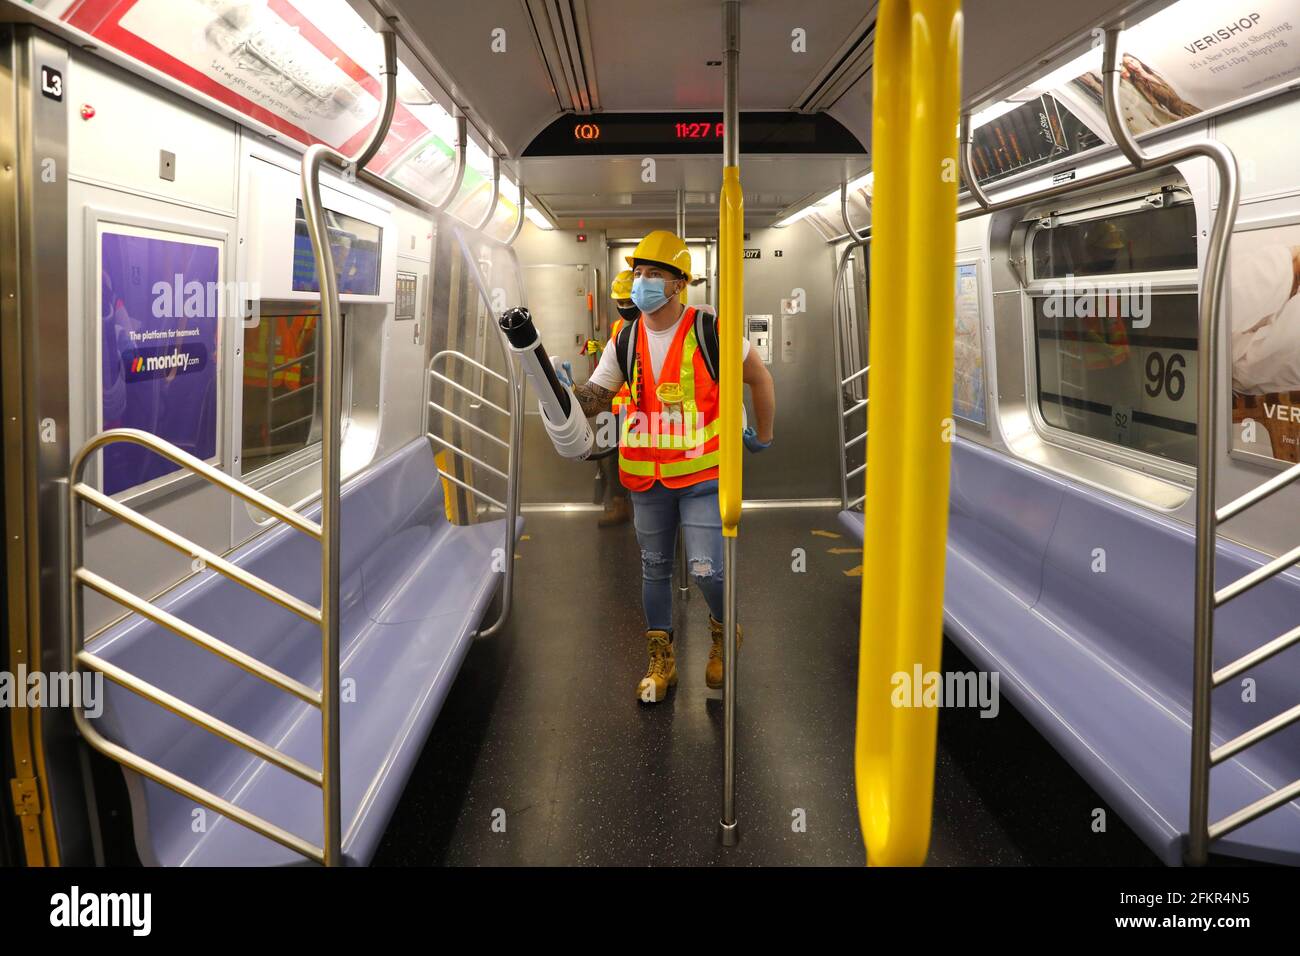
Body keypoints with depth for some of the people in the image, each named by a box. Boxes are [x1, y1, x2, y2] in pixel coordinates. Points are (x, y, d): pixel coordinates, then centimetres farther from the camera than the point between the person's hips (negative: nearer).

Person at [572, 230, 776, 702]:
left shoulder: (709, 331, -10)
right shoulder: (625, 341, 3)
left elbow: (760, 377, 2)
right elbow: (594, 399, 3)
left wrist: (763, 436, 8)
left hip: (702, 472, -4)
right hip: (646, 476, 5)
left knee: (707, 570, -10)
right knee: (654, 568, 13)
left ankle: (724, 632, 23)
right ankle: (661, 662, 27)